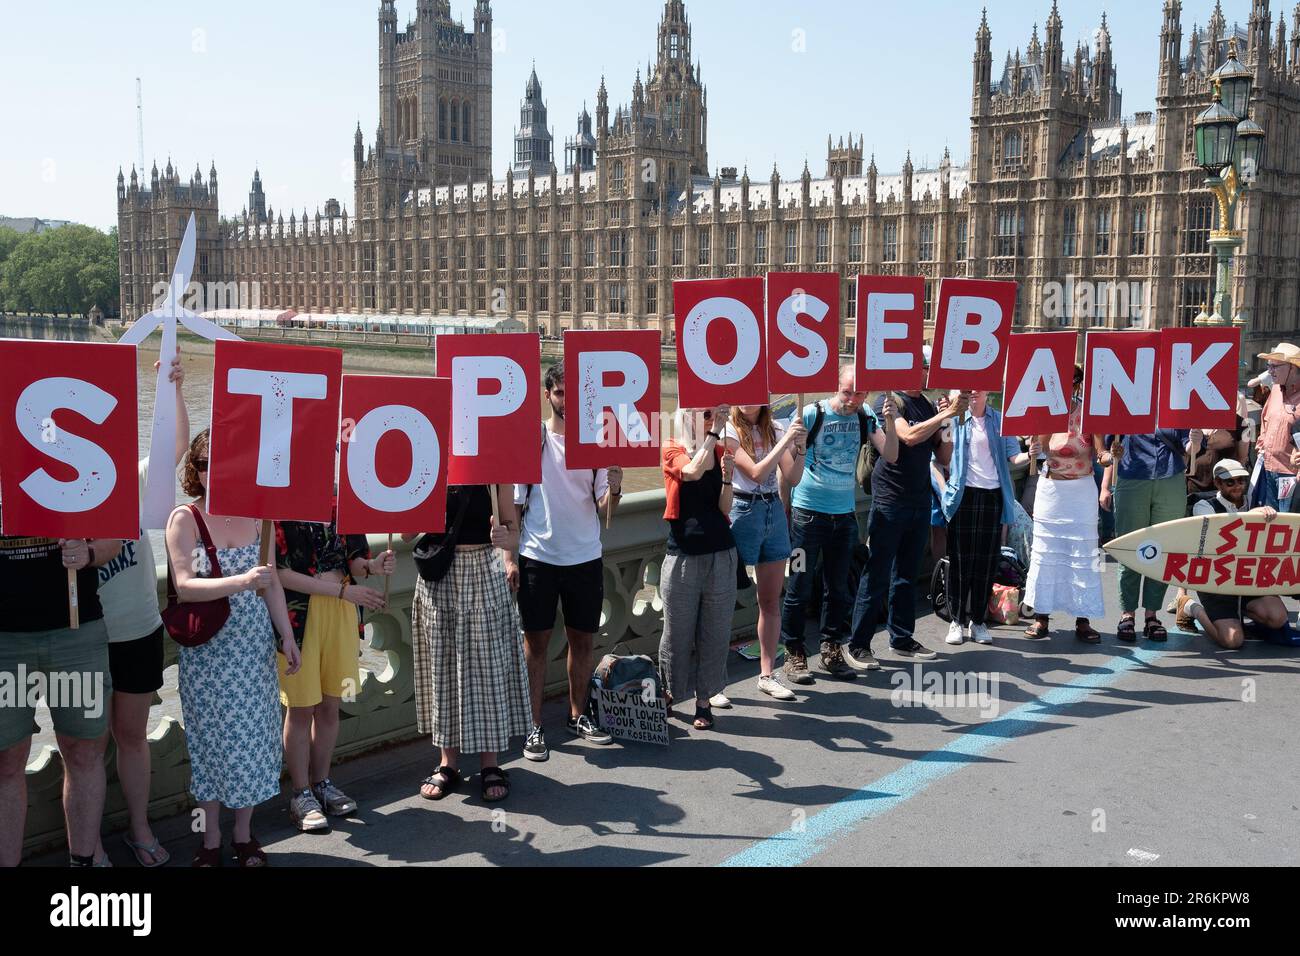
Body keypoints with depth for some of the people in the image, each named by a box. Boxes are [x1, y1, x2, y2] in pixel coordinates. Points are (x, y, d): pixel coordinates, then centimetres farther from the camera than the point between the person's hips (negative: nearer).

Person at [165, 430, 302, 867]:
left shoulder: (255, 516, 3)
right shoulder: (184, 519, -7)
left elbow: (272, 583, 8)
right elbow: (184, 586, -16)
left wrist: (287, 636, 6)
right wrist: (241, 581, -30)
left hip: (254, 647, 3)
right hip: (206, 650, -3)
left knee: (253, 737, 7)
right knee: (211, 739, 5)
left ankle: (244, 835, 22)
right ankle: (211, 840, 20)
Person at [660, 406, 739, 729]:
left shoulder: (720, 451, 7)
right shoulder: (673, 450, -2)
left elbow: (725, 509, 3)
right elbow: (692, 472, -26)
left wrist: (727, 478, -14)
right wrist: (714, 432, -21)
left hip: (721, 553, 3)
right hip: (683, 554, -3)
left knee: (715, 632, 6)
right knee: (677, 631, 4)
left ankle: (704, 700, 16)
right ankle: (668, 692, 23)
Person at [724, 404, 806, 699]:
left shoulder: (775, 430, 6)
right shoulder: (730, 432, -9)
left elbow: (792, 479, 2)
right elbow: (756, 473, -18)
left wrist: (801, 448, -13)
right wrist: (786, 440, -19)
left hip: (774, 512, 6)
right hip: (743, 512, -5)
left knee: (771, 601, 10)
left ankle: (767, 674, 19)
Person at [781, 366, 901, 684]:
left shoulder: (865, 419, 2)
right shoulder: (812, 414, -10)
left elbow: (890, 456, -5)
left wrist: (890, 421, -20)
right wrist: (784, 508, -7)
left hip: (844, 514, 4)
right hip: (808, 511, -4)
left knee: (838, 587, 11)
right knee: (799, 586, -1)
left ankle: (832, 650, 23)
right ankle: (794, 654, 9)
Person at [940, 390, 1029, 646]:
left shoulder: (1000, 420, 9)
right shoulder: (956, 419, 5)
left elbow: (1013, 456, 3)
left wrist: (1029, 456, -19)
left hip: (992, 496, 2)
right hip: (964, 495, -2)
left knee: (987, 561, 5)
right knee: (960, 560, 0)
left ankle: (978, 621, 15)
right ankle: (957, 620, 10)